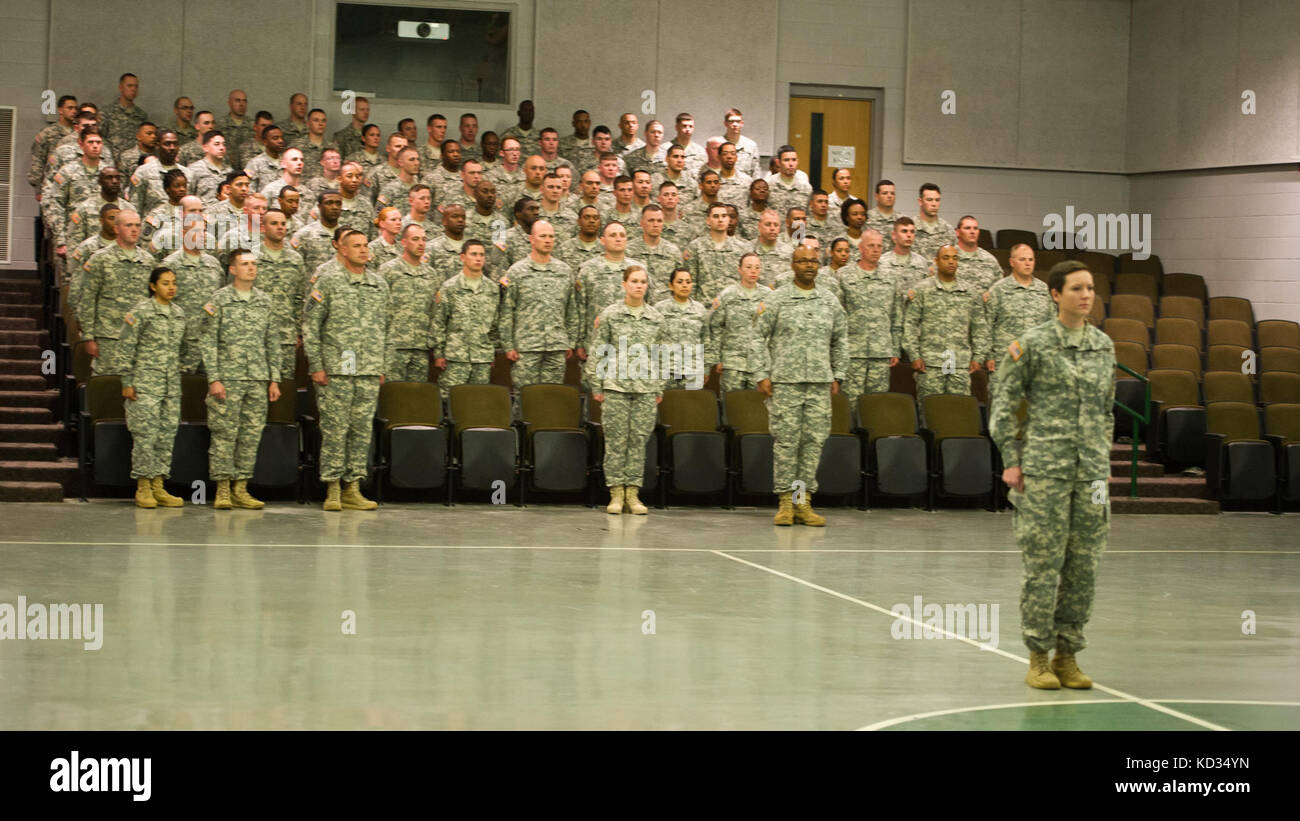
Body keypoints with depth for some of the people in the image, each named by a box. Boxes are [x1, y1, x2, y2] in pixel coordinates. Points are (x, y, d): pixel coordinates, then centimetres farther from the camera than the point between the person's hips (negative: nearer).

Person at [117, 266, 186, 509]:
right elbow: (125, 348, -7)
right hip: (145, 385, -6)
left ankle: (158, 486, 11)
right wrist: (127, 382, -9)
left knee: (167, 435, 5)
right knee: (146, 434, -6)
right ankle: (143, 488, 1)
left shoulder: (179, 314, 12)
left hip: (171, 387, 6)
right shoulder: (140, 312, -7)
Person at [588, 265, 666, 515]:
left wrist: (660, 389, 12)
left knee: (639, 439, 2)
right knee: (616, 440, -1)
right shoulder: (610, 315, 2)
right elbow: (596, 352, 3)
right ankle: (616, 492, 5)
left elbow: (660, 356, 15)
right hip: (616, 385, -2)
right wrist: (596, 386, -1)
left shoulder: (656, 318, 9)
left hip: (646, 388, 2)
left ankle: (632, 492, 8)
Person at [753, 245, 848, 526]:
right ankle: (785, 500, 1)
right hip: (786, 381, -3)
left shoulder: (829, 301, 12)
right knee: (786, 440, -5)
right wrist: (762, 374, -3)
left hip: (820, 382, 3)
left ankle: (804, 500, 6)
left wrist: (837, 375, 13)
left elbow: (841, 340, 19)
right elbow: (759, 337, 4)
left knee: (814, 440, 1)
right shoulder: (777, 299, 3)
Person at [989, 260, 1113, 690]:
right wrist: (1011, 459, -4)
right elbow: (1004, 402, 0)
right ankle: (1037, 658, 6)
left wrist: (1102, 456, 15)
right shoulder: (1032, 344, -3)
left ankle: (1067, 655, 15)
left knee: (1084, 565, 5)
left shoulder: (1104, 345, 11)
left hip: (1091, 468, 5)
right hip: (1044, 467, -5)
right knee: (1044, 562, -3)